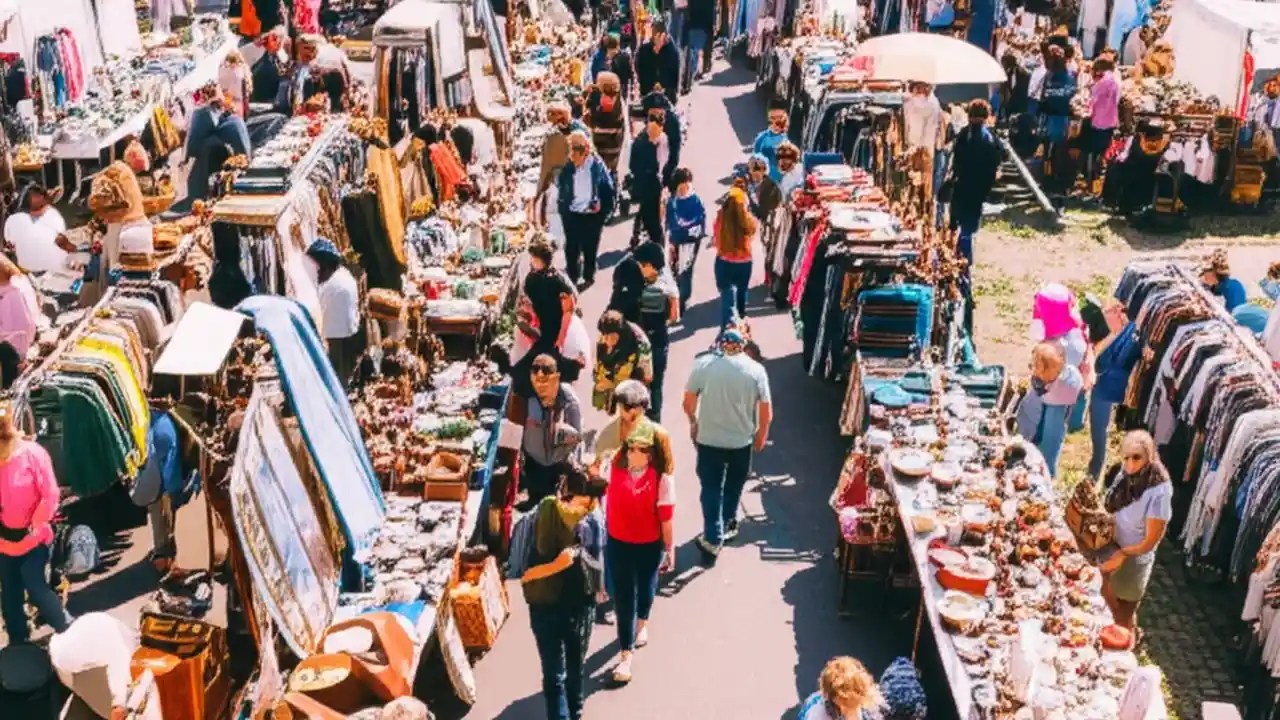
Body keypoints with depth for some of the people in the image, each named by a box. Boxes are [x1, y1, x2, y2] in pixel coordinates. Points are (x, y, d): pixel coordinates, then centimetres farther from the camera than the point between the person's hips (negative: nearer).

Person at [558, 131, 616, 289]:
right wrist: (562, 208, 4)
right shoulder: (568, 167, -6)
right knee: (571, 248, 10)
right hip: (571, 215, 2)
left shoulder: (598, 166, -13)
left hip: (592, 216, -2)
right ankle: (573, 277, 26)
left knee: (590, 248, 11)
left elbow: (609, 190, -5)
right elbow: (560, 189, 7)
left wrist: (605, 212, -5)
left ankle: (588, 277, 30)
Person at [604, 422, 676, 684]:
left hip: (650, 546, -1)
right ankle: (626, 655, 12)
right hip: (618, 544, 1)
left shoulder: (662, 479, -19)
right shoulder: (614, 468, -12)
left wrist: (669, 549, -6)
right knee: (623, 597, 3)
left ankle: (642, 622, 56)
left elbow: (666, 517, -11)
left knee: (645, 588, 24)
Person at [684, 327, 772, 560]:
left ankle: (713, 539, 8)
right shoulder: (756, 370, -8)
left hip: (708, 439, -1)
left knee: (711, 488, 11)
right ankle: (727, 525, 41)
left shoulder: (703, 364, -9)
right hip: (742, 440, 1)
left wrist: (693, 422, 15)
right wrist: (761, 436, 10)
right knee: (733, 486, 23)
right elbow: (766, 414, -6)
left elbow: (688, 403, -4)